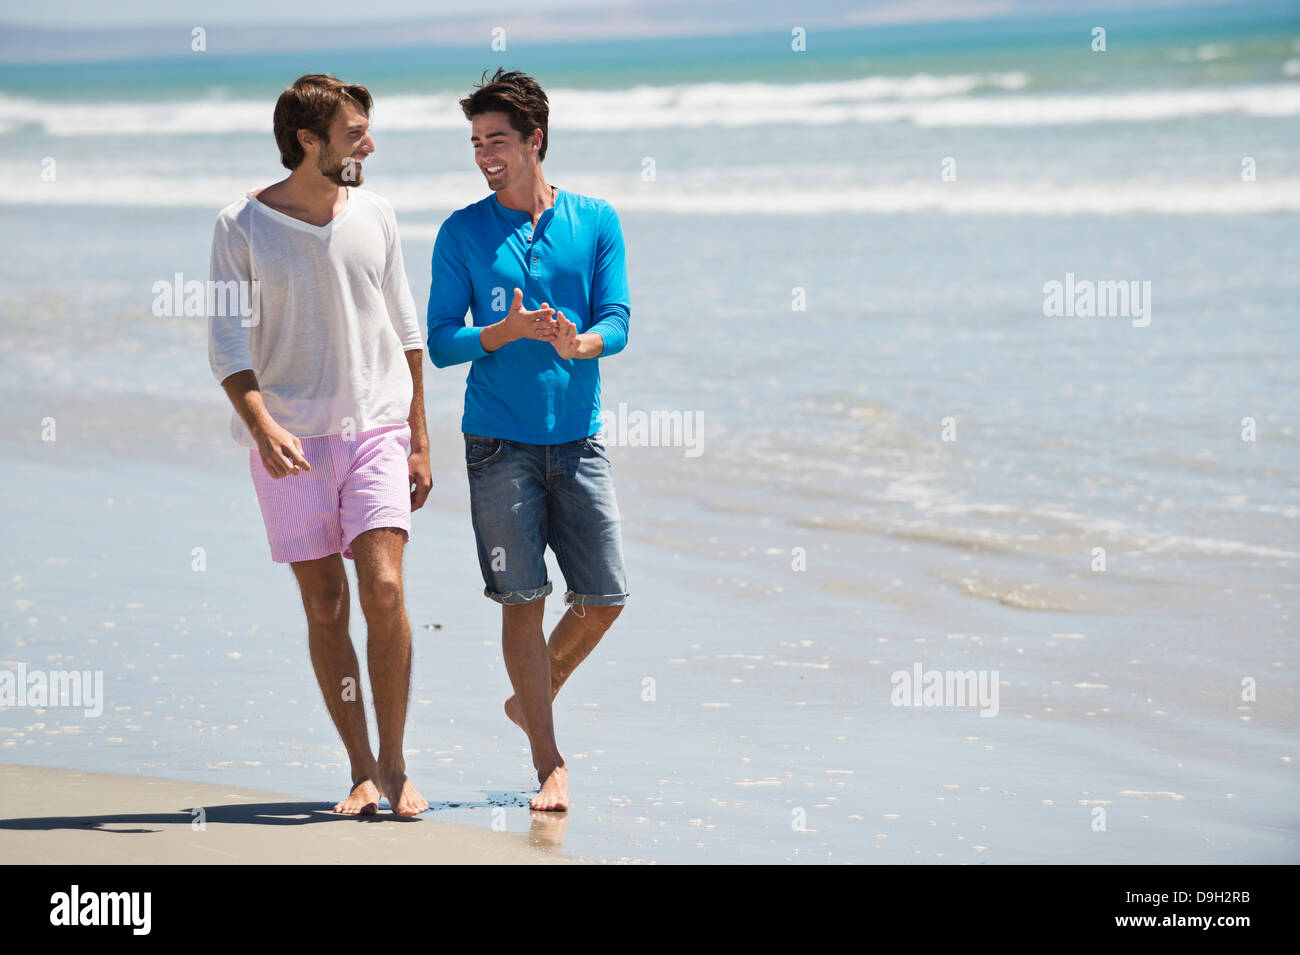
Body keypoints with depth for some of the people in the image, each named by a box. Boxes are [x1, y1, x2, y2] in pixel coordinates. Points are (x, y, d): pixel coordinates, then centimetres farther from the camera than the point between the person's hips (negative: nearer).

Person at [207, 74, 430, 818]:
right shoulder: (243, 227, -2)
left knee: (384, 590, -12)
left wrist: (419, 441, 12)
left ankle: (394, 766, 0)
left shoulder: (375, 217, 8)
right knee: (325, 605, 0)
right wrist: (262, 425, -21)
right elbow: (228, 343, -5)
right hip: (290, 440, -1)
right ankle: (362, 771, 9)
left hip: (377, 428, 1)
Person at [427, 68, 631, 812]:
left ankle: (532, 700, 26)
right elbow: (441, 342, 0)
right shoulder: (463, 233, 1)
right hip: (499, 442, -2)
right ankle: (549, 762, 2)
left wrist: (579, 343, -24)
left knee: (605, 597, 1)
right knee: (523, 598, -5)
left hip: (578, 439, 2)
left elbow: (618, 323, -2)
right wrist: (509, 332, -19)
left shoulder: (596, 222, 5)